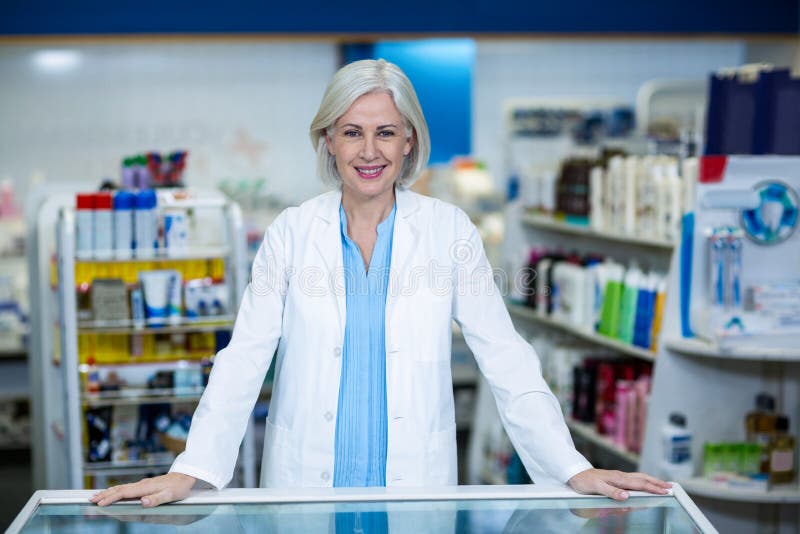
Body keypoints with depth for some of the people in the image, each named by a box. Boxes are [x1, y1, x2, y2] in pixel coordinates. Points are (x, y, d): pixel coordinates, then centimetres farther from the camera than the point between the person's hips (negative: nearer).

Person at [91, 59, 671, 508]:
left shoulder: (449, 230, -2)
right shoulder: (292, 232, -1)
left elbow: (506, 358, -2)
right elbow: (243, 360, -3)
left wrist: (574, 470, -7)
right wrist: (189, 471, -12)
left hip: (417, 482, 0)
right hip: (307, 482, 1)